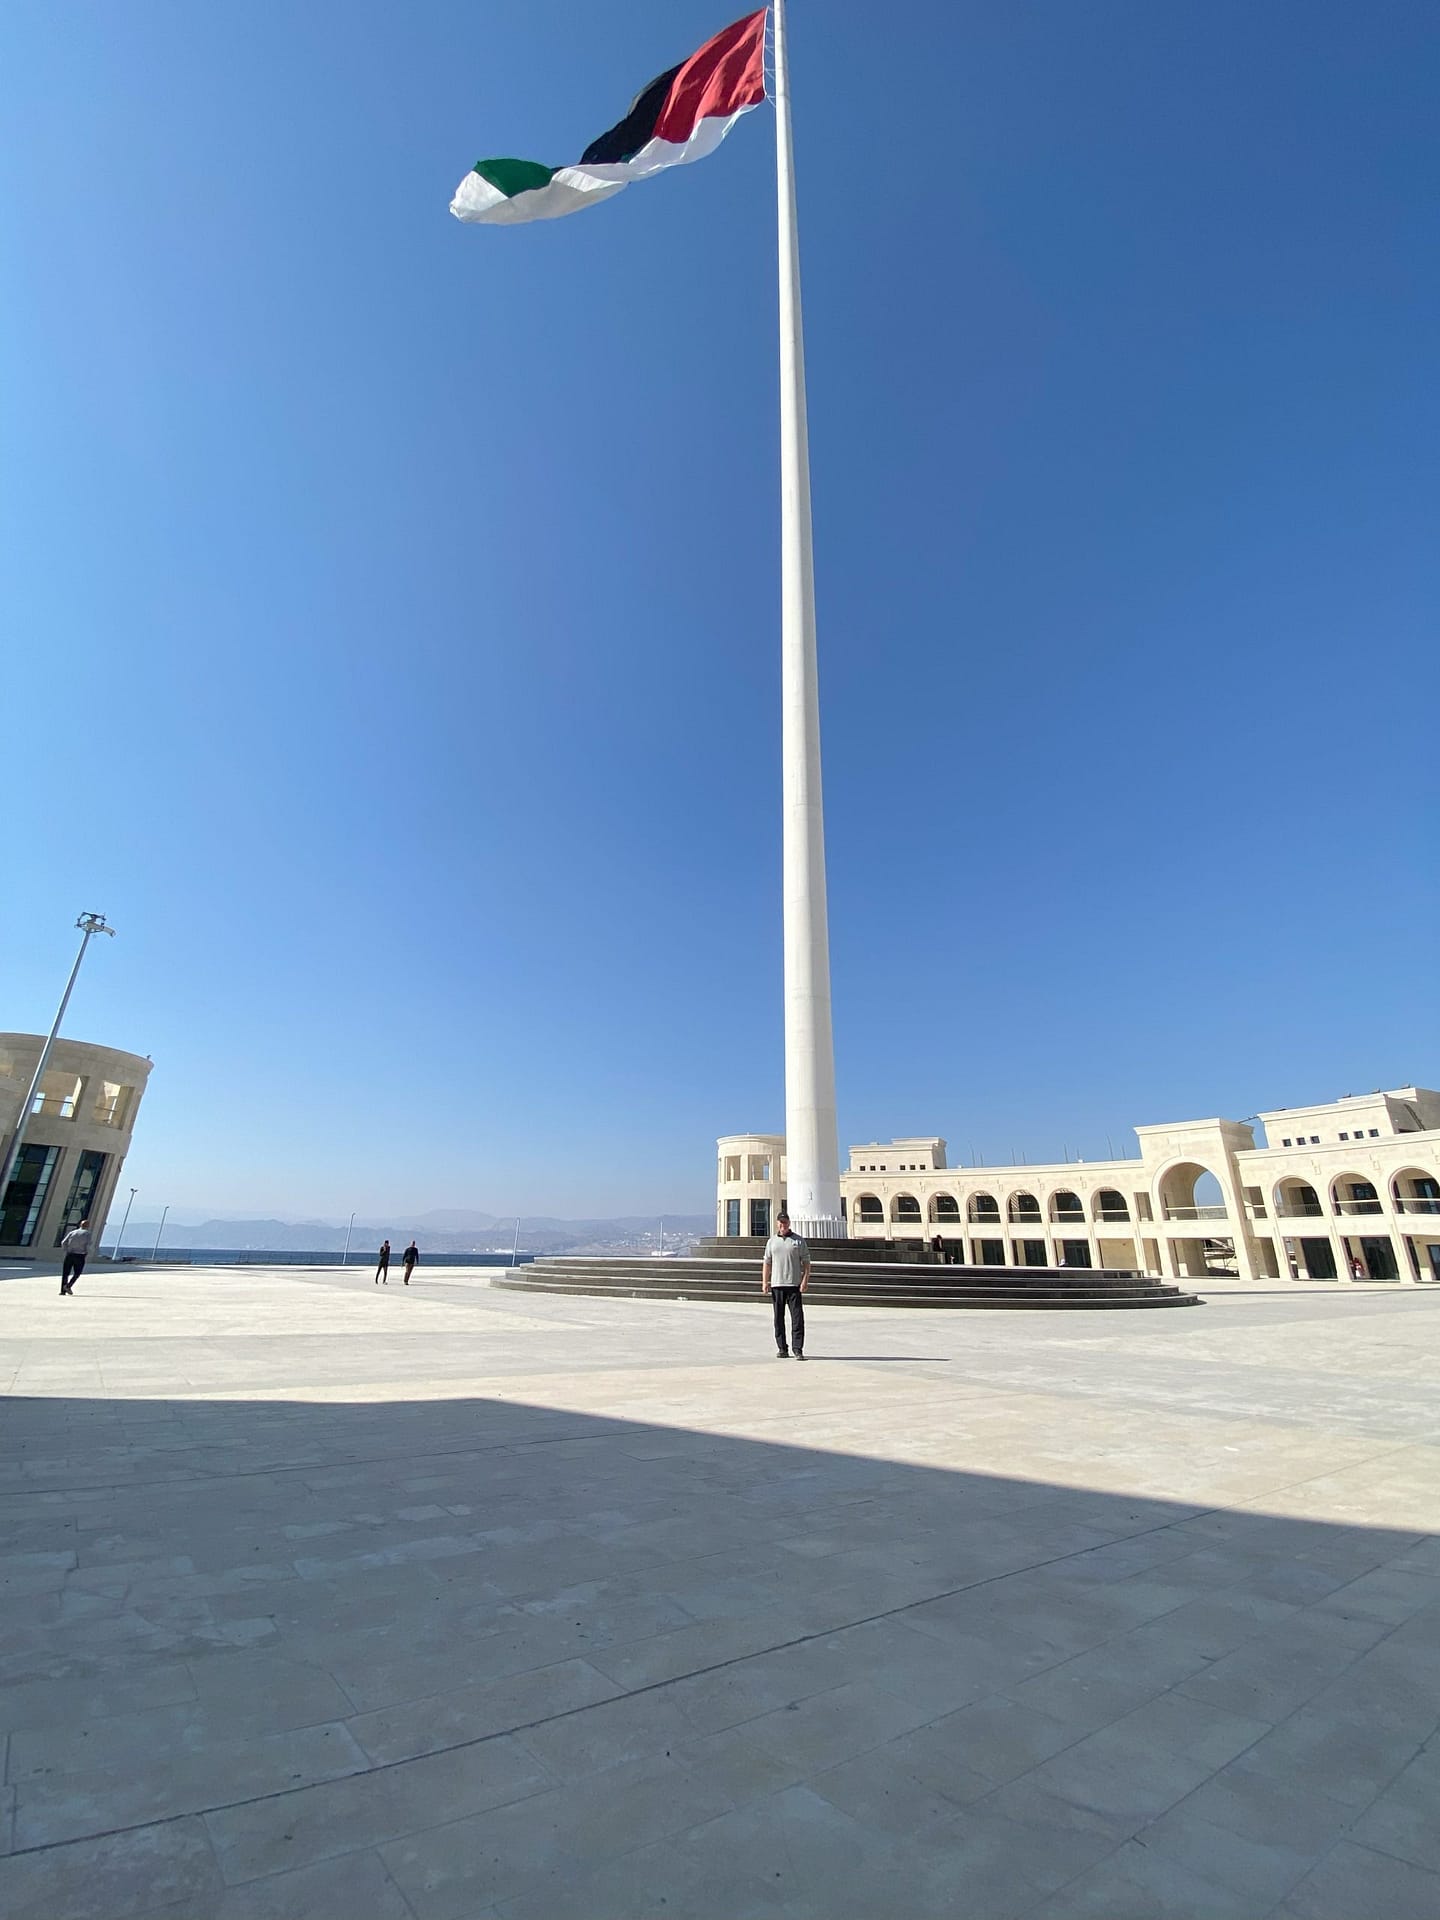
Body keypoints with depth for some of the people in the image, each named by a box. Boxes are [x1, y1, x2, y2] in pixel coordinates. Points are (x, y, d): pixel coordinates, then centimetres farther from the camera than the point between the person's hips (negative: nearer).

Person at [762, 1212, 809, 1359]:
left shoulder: (798, 1240, 5)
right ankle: (782, 1349, 15)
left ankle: (797, 1349, -1)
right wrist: (764, 1282, 3)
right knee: (779, 1318, 7)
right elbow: (767, 1263, 11)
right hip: (776, 1285, 2)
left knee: (797, 1317, -6)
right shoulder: (771, 1241, 11)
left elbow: (806, 1262, 3)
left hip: (794, 1285, -2)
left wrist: (805, 1280, -8)